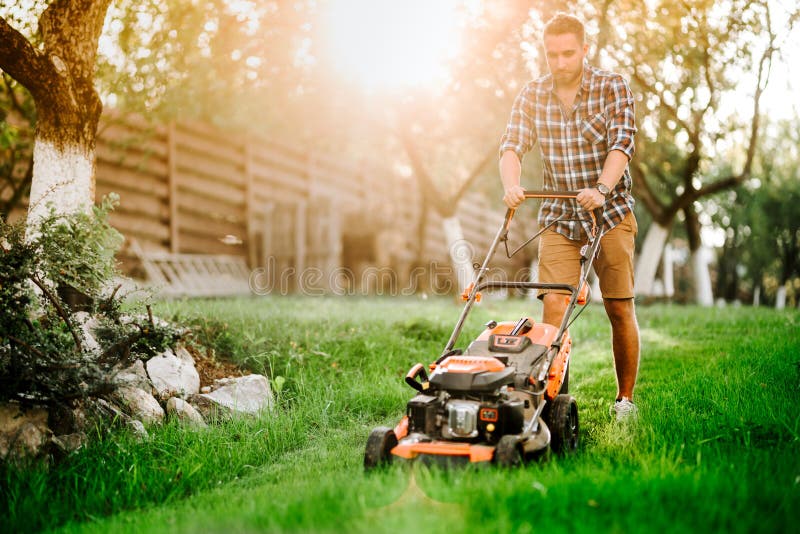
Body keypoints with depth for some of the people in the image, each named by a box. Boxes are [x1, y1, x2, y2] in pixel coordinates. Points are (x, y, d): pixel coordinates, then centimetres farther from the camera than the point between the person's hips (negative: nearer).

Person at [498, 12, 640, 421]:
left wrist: (601, 189, -38)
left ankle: (625, 399, 16)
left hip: (610, 212, -2)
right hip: (558, 217, 2)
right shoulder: (532, 96, 1)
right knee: (553, 302, -12)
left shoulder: (613, 88, -7)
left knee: (619, 308, 1)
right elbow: (512, 146, -9)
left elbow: (622, 144, -20)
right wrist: (511, 186, -31)